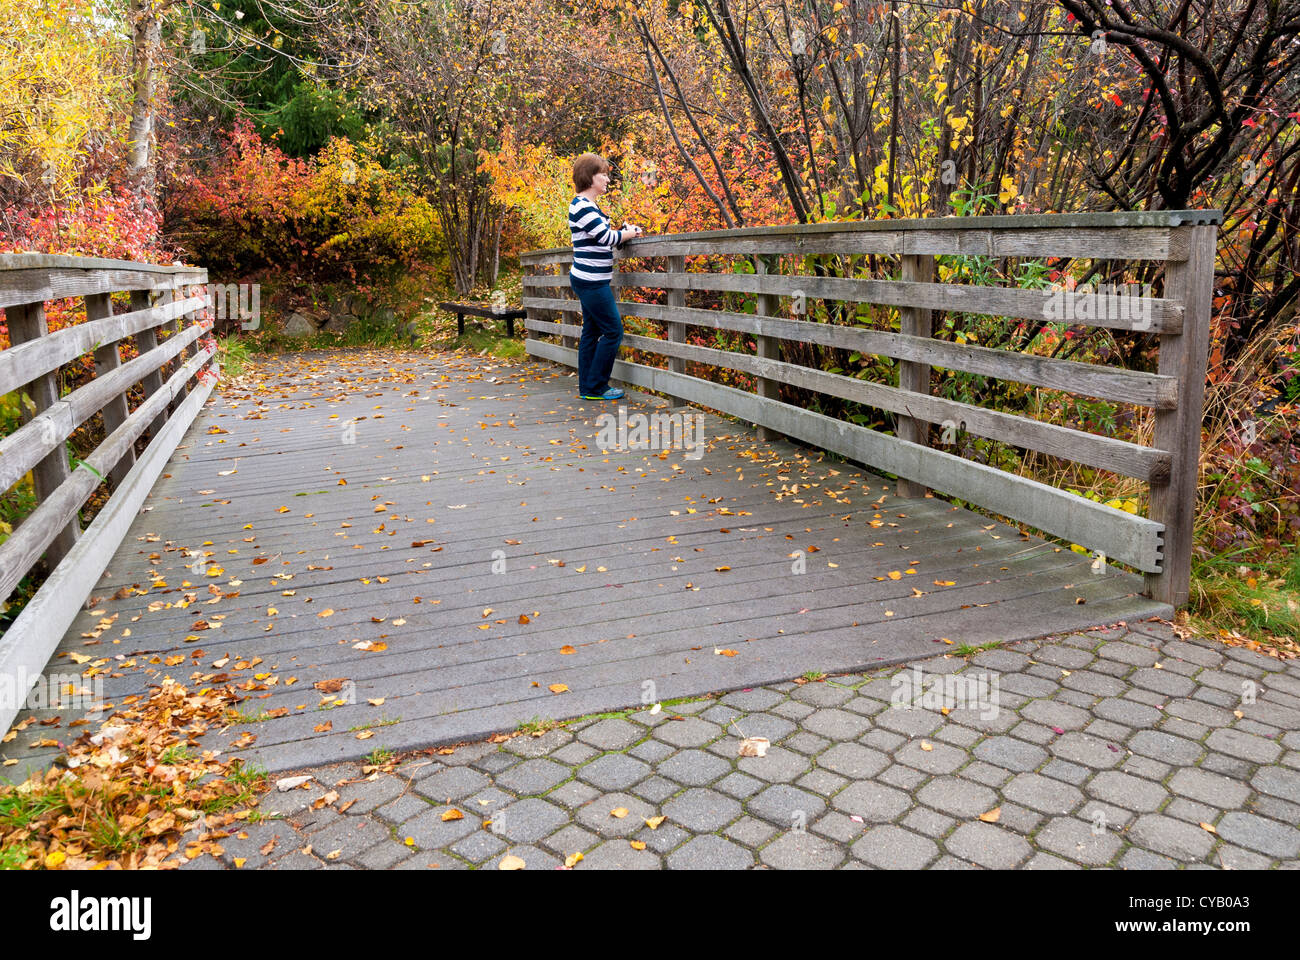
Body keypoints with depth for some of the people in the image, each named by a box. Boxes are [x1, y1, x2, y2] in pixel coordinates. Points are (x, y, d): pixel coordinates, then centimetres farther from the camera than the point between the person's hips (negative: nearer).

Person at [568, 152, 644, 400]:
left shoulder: (588, 206, 16)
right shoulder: (582, 206, -15)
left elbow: (604, 237, 16)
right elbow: (606, 237, -18)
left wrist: (626, 231, 1)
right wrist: (630, 232, -1)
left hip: (590, 281, 10)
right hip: (591, 281, -10)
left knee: (592, 331, 11)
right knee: (613, 331, -7)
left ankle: (587, 387, 15)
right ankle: (595, 387, -1)